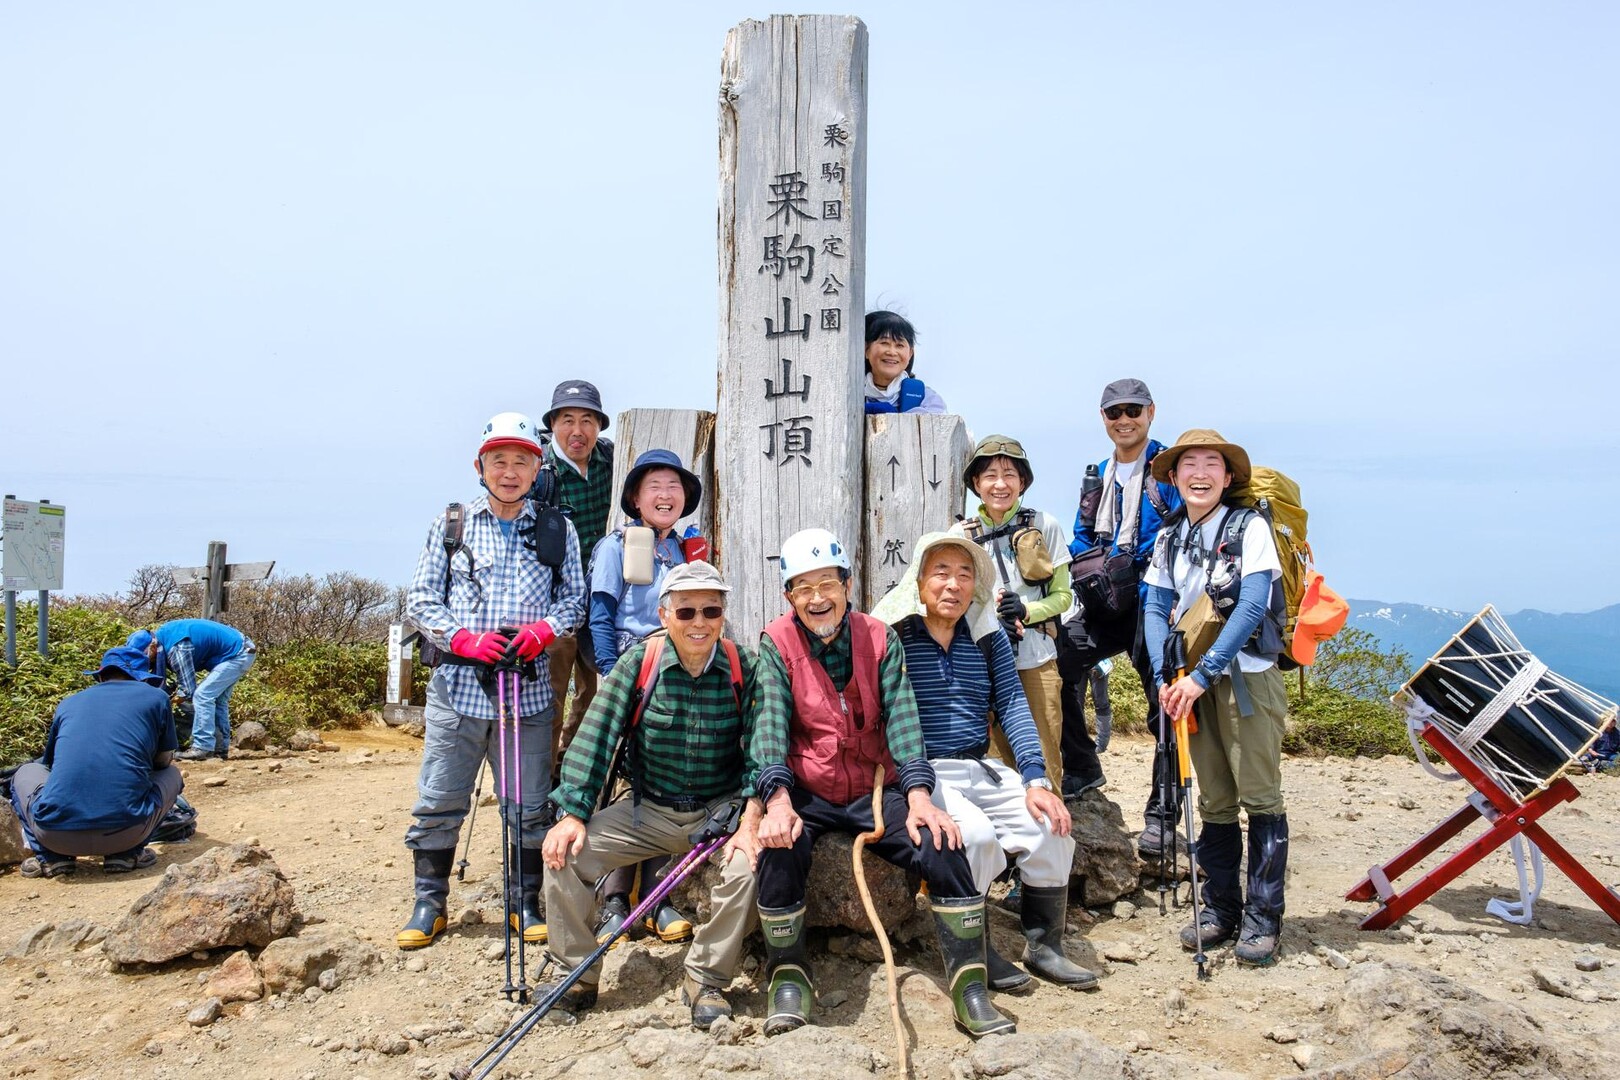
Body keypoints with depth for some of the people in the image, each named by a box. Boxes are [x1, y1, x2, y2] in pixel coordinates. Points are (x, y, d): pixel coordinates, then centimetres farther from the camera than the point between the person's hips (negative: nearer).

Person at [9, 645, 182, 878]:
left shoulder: (69, 703, 21)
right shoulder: (156, 696, 13)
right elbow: (163, 761, 25)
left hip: (56, 834, 2)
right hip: (126, 832, -2)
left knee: (26, 772, 33)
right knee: (171, 774, 27)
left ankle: (52, 857, 12)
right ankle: (127, 853, 9)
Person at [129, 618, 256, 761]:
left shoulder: (177, 649, -26)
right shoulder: (162, 634, 2)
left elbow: (189, 690, -20)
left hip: (237, 654, -10)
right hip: (240, 649, 10)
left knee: (203, 695, -12)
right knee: (217, 699, 14)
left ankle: (203, 748, -11)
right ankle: (220, 748, 18)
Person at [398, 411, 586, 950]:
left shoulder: (557, 530, 10)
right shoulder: (451, 524, 8)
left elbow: (574, 598, 9)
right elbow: (420, 599, 5)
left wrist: (542, 630, -11)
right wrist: (464, 639, -10)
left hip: (529, 688, 0)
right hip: (458, 684, 0)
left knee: (529, 806, 6)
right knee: (438, 803, 4)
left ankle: (525, 902, 22)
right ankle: (429, 904, 21)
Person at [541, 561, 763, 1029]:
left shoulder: (744, 668, -9)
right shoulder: (638, 662, -7)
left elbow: (760, 750, -16)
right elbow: (596, 739, -8)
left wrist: (750, 823, -28)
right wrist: (572, 814, -15)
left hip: (722, 810, -1)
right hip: (649, 810, 2)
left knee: (748, 862, -29)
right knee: (566, 852, -14)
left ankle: (706, 979, -7)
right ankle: (577, 975, 5)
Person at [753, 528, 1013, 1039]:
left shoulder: (879, 638, 2)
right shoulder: (776, 643, -3)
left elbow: (900, 715, -7)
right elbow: (771, 721, -15)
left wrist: (918, 795, -21)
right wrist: (777, 800, -30)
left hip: (876, 790, 2)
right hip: (806, 795, -1)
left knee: (943, 847, -21)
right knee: (779, 852, -30)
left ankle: (970, 987, -5)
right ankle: (788, 975, -5)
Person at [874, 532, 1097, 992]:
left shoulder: (989, 636, 9)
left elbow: (1012, 707, 3)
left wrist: (1035, 780, -9)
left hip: (982, 771, 5)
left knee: (1051, 826, -14)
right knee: (976, 836, -29)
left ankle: (1043, 945, 8)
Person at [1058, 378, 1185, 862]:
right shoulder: (1098, 474, 19)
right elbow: (1082, 538, 21)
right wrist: (1083, 570, 1)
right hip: (1104, 604, 5)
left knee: (1164, 703, 1)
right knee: (1059, 664, -14)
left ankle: (1161, 815, 11)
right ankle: (1080, 770, 4)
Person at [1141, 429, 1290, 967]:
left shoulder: (1250, 527, -7)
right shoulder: (1169, 538, 9)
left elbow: (1252, 607, -16)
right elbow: (1156, 608, 6)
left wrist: (1202, 673, -20)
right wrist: (1165, 676, -9)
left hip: (1248, 678, -5)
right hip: (1193, 683, 5)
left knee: (1259, 796, -1)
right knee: (1213, 801, 11)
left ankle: (1262, 918, 9)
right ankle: (1220, 908, 21)